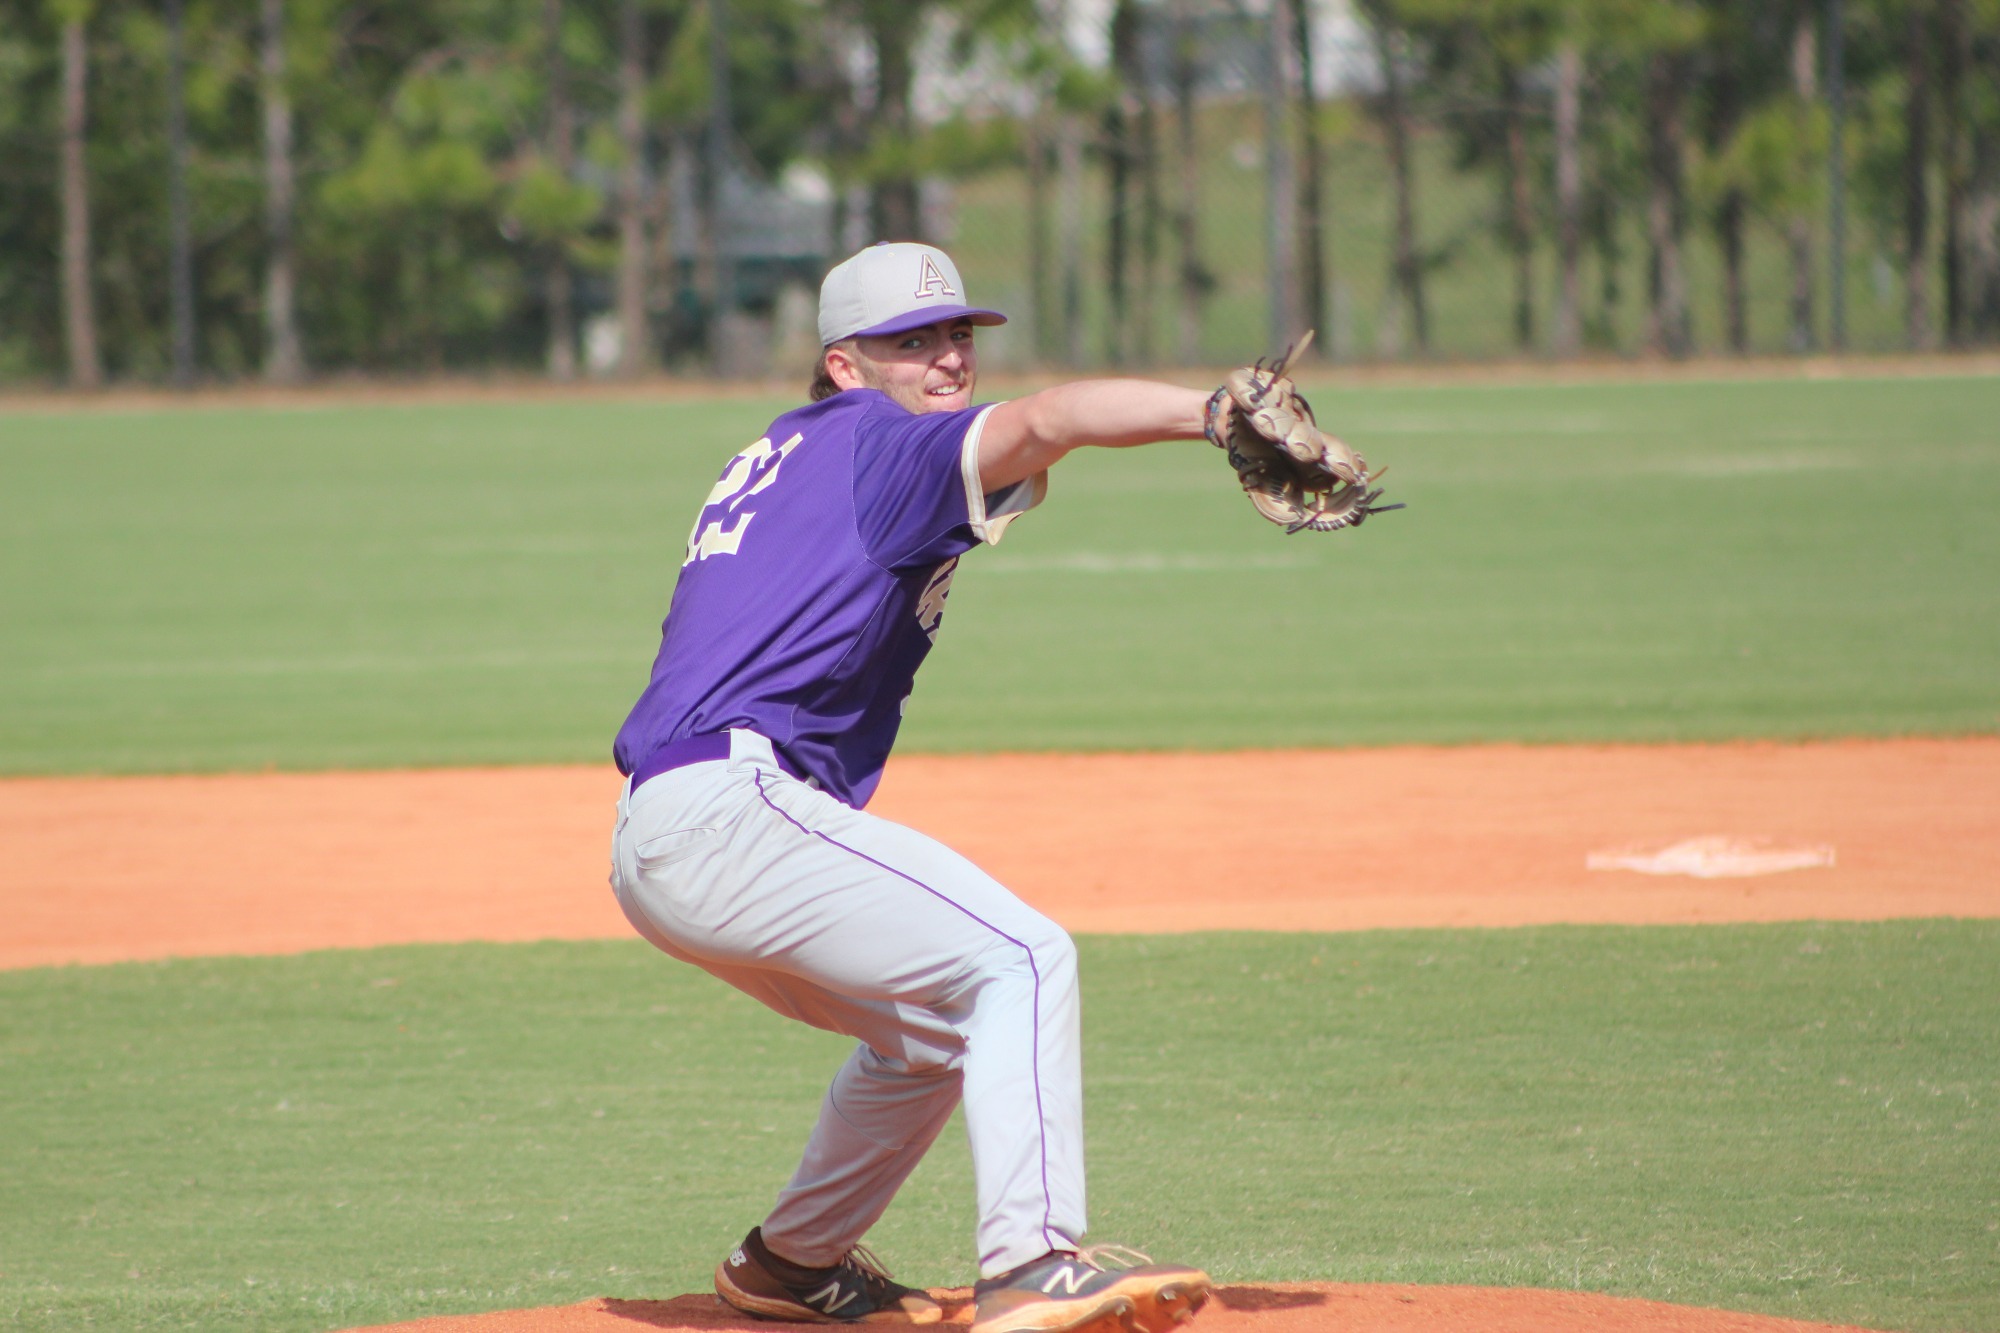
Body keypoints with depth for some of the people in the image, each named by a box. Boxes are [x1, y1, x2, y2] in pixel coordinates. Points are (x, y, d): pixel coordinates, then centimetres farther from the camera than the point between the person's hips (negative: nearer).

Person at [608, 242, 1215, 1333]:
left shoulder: (772, 459, 26)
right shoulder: (879, 444, -3)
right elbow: (1050, 421, -22)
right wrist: (1220, 413, -34)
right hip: (731, 803, -10)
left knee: (935, 1025, 24)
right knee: (1019, 958, -17)